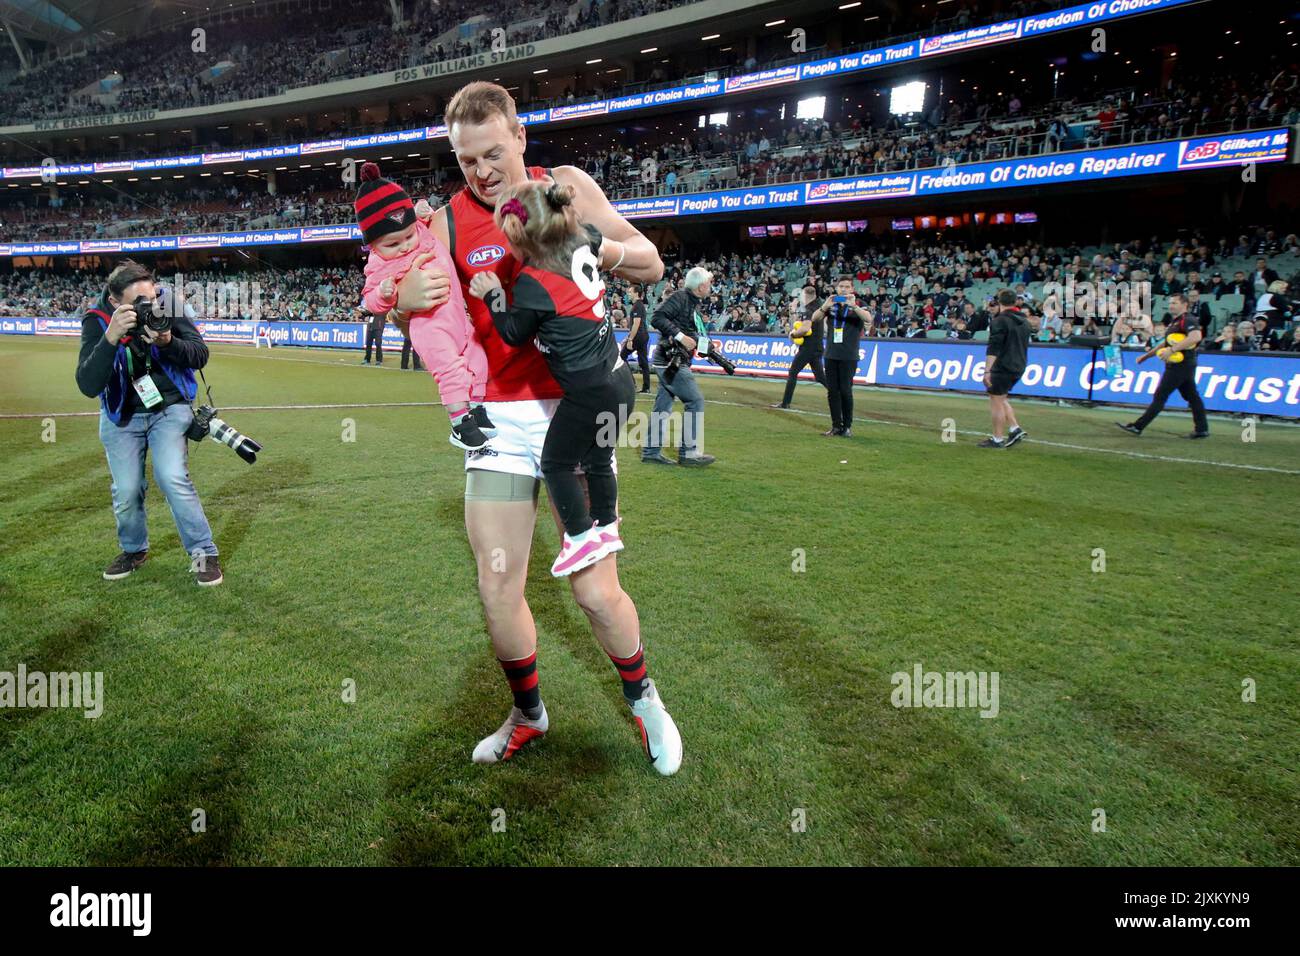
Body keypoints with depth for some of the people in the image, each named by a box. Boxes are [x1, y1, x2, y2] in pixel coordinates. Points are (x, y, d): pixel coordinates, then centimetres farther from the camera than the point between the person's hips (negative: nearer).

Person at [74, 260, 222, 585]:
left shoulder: (168, 306, -18)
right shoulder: (97, 321, -20)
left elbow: (200, 355, -15)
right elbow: (88, 386, -29)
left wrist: (167, 342, -36)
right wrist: (111, 337, -41)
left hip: (170, 408, -1)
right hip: (122, 415, 1)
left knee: (172, 478, -16)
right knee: (126, 491, 1)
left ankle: (204, 552, -2)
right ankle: (134, 549, 29)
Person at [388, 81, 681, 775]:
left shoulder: (567, 187, 2)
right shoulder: (449, 220, 3)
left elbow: (651, 267, 4)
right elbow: (412, 319, 1)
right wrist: (407, 298, -23)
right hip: (498, 418, 2)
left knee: (595, 590, -3)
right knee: (497, 593, 2)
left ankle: (642, 698, 26)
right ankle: (528, 714, 29)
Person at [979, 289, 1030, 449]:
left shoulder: (999, 321, -12)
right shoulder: (1024, 321, 14)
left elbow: (993, 348, -20)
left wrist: (987, 371, -22)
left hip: (1003, 367, -8)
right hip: (1019, 367, 8)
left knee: (996, 401, -1)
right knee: (1001, 398, 20)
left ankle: (997, 439, 0)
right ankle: (1015, 428, 10)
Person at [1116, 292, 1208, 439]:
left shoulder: (1187, 320, -12)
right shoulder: (1174, 321, 19)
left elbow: (1196, 337, -30)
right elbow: (1166, 343, 29)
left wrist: (1172, 350, -34)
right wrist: (1146, 355, 27)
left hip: (1180, 365, -10)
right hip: (1185, 366, 10)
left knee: (1160, 396, -8)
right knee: (1192, 397, 10)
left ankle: (1137, 427, -7)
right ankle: (1202, 429, 14)